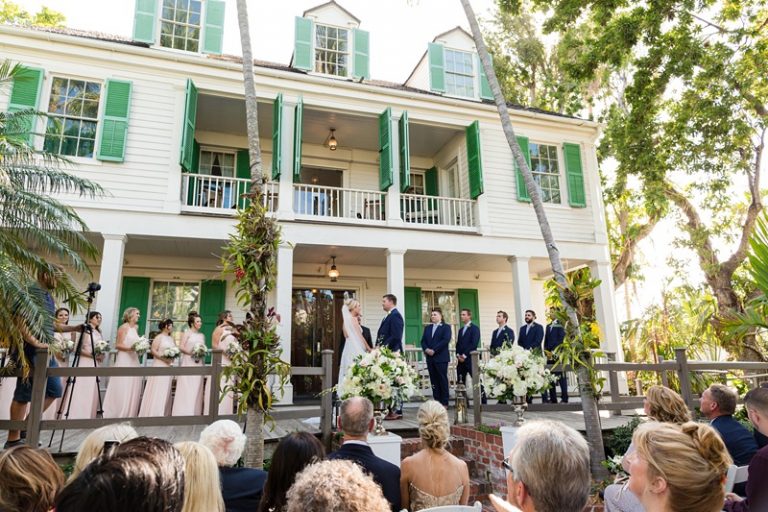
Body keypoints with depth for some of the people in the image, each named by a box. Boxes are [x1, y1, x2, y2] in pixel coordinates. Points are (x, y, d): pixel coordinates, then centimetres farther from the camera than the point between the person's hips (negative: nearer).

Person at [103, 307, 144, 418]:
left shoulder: (136, 328, 14)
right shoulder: (123, 327, -6)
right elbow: (117, 345, -10)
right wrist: (130, 348, -22)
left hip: (134, 360, 7)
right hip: (124, 360, -7)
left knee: (133, 389, 7)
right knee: (122, 389, -4)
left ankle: (129, 414, 14)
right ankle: (117, 414, 6)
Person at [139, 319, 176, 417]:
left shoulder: (171, 339, 15)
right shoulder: (159, 337, -5)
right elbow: (153, 350, -13)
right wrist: (162, 357, -20)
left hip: (169, 367, 7)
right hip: (159, 366, -7)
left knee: (165, 391, 7)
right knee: (157, 390, -7)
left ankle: (163, 413, 11)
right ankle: (153, 413, -3)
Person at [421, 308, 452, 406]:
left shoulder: (446, 327, 2)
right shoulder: (427, 328, 19)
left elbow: (446, 340, -12)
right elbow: (423, 341, 12)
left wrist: (434, 350, -17)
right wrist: (426, 349, -9)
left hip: (441, 357, -5)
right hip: (430, 358, 5)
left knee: (443, 380, -1)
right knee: (434, 381, 6)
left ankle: (444, 403, 4)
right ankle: (436, 402, 10)